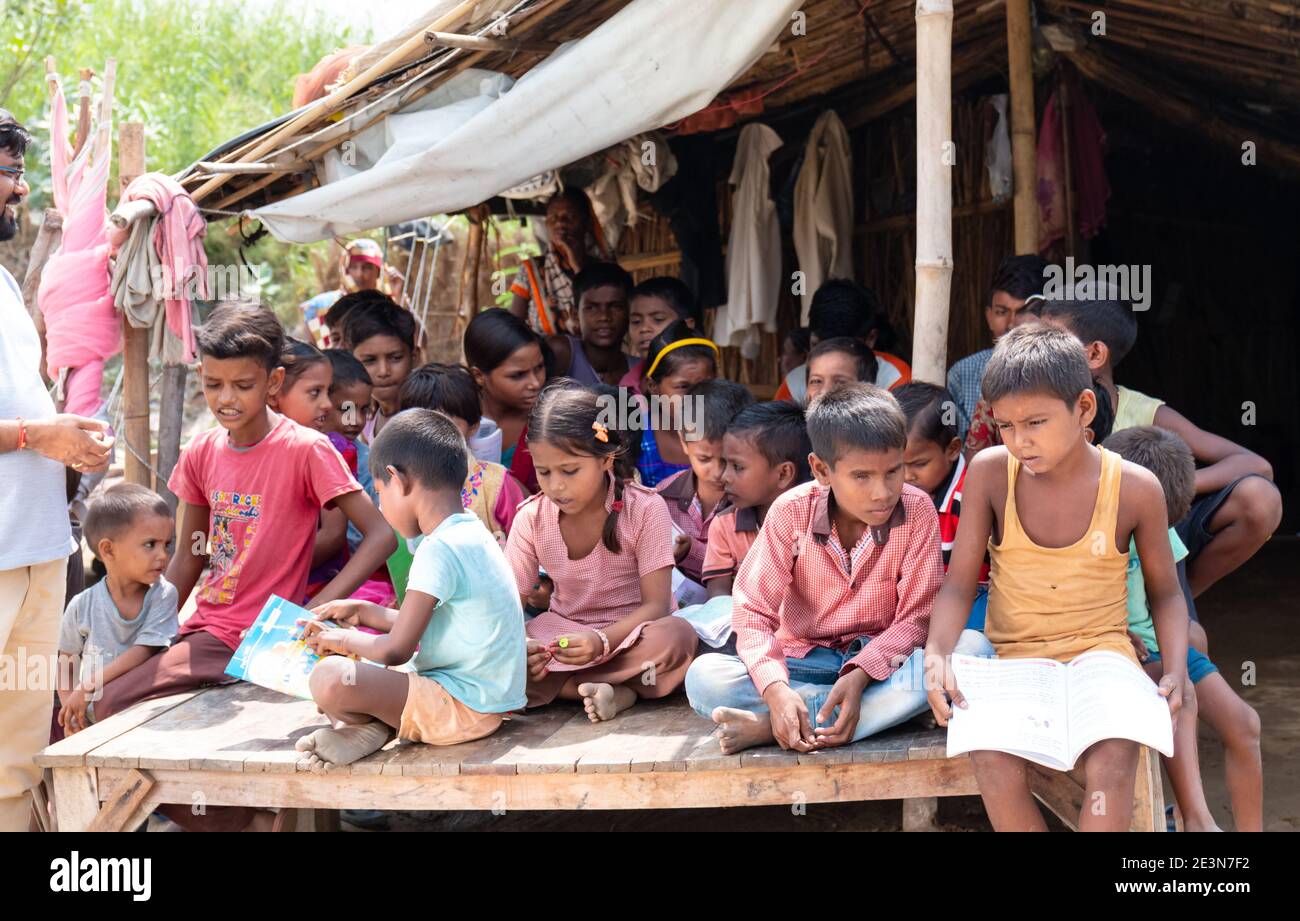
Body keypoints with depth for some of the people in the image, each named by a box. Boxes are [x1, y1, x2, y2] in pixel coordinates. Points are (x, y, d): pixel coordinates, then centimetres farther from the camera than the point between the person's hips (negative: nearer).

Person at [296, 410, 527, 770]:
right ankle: (375, 724, -3)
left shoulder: (440, 550, -20)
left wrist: (343, 639, 0)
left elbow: (396, 650, -19)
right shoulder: (471, 534, 11)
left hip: (464, 708, -11)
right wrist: (362, 612, 23)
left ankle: (370, 726, -1)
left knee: (330, 678, -29)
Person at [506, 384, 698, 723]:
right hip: (562, 632, 2)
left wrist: (603, 641, -35)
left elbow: (656, 603, -17)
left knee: (676, 635, -37)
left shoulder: (645, 509, -13)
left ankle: (549, 686, -26)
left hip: (629, 633, -2)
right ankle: (618, 691, -26)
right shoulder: (531, 517, -4)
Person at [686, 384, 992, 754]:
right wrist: (776, 690, -33)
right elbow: (753, 612, -14)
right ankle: (888, 710, -26)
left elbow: (916, 617, -10)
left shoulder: (917, 510, -10)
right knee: (704, 677, -27)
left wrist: (861, 674, -29)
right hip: (806, 660, -1)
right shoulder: (792, 512, -10)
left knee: (972, 648, -30)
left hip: (883, 658, 1)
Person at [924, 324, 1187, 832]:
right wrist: (937, 655, -22)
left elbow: (1165, 592, 8)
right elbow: (959, 584, -3)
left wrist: (1176, 669, -9)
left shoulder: (1135, 488, -5)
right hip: (1013, 656, 1)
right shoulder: (990, 472, -4)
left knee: (1112, 763, -31)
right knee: (993, 760, -31)